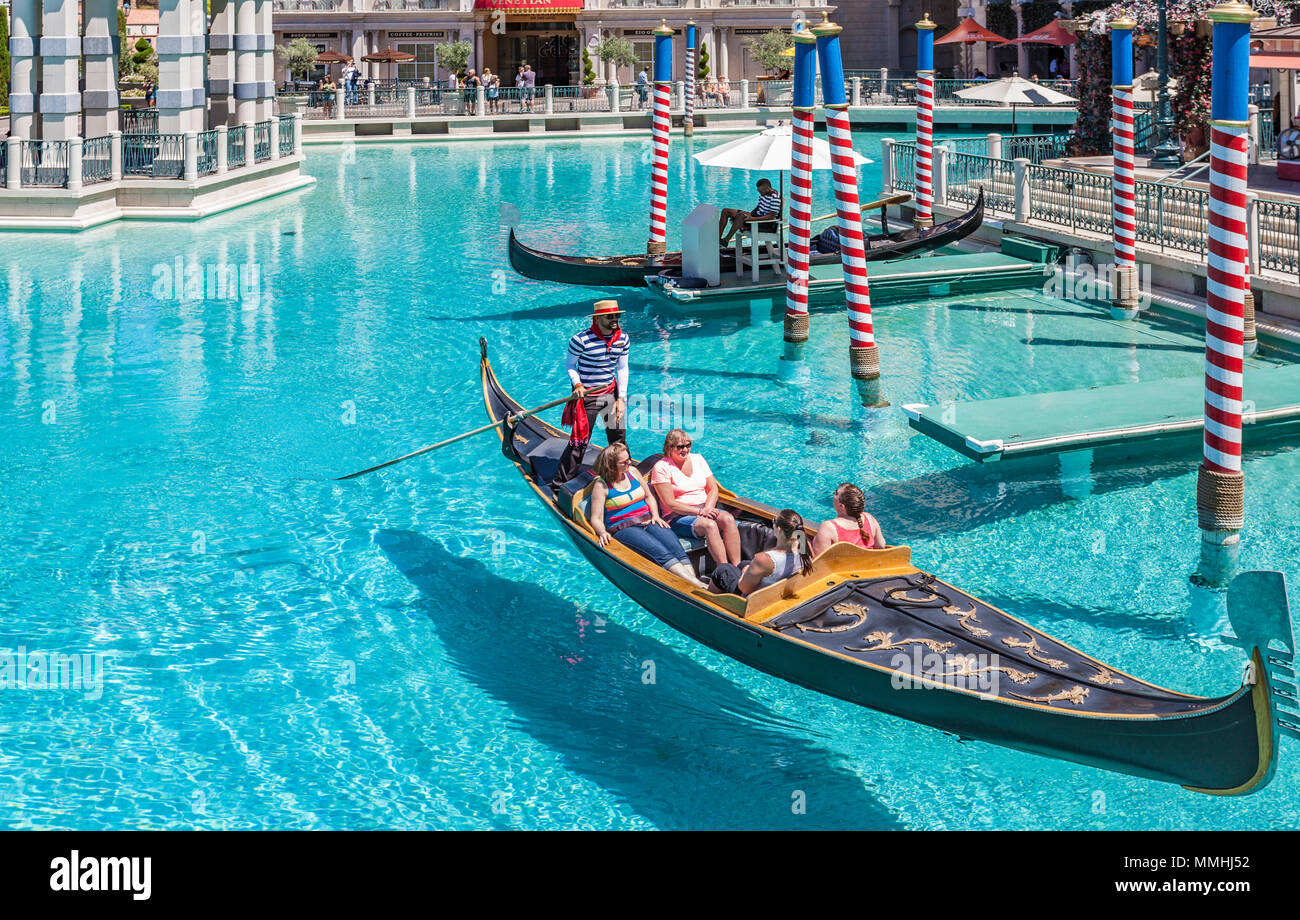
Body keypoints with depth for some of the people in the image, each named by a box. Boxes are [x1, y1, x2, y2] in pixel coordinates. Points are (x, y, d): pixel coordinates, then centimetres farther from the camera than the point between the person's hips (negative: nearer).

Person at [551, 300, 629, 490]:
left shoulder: (622, 338, 0)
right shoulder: (581, 339, -16)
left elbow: (622, 369, 7)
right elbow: (569, 365, -3)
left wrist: (621, 398, 2)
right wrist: (577, 384, -20)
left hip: (611, 393, 5)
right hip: (587, 396, -5)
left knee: (618, 438, 14)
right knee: (579, 442, -4)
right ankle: (559, 484, 4)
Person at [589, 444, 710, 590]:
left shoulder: (632, 471, 15)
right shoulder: (601, 486, -1)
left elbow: (649, 496, 25)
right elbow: (596, 519, -2)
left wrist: (655, 515, 6)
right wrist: (602, 532, -23)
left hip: (648, 522, 6)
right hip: (623, 528, -6)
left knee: (675, 547, -25)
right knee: (660, 552, -31)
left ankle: (693, 577, -46)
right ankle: (698, 585, -47)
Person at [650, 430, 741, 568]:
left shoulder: (697, 459, 14)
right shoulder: (661, 467, -4)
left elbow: (713, 488, 11)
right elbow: (670, 504, -11)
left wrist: (708, 508, -11)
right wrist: (699, 511, -19)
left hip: (705, 509, 5)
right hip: (678, 516, -5)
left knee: (728, 519, -26)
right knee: (709, 525, -34)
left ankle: (737, 566, -34)